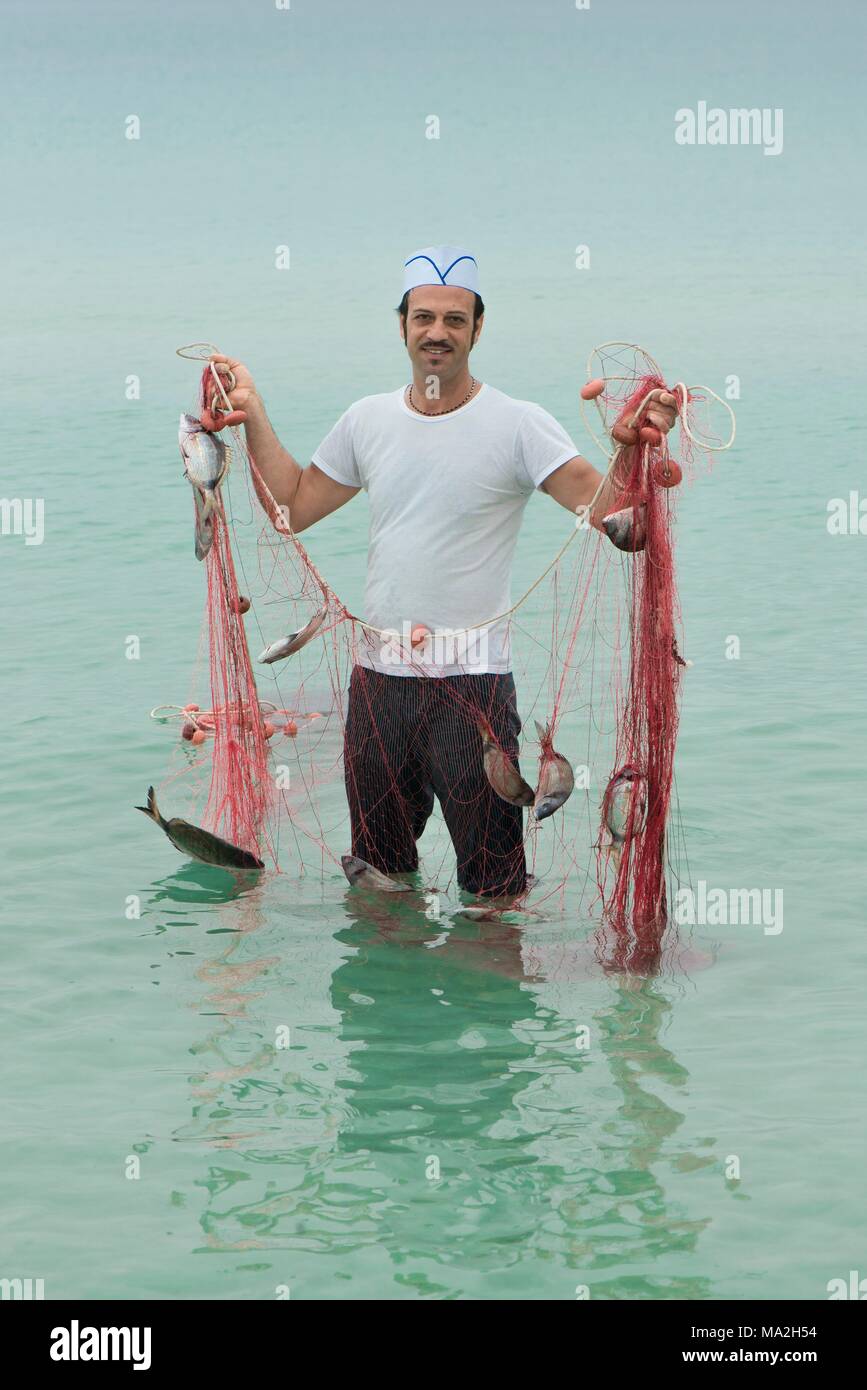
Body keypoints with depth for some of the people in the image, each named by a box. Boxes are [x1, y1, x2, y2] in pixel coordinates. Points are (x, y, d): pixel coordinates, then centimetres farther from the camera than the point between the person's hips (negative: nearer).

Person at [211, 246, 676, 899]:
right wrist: (253, 414, 12)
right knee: (377, 872, 19)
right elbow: (294, 504, 16)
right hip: (378, 675, 5)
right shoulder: (368, 419, 9)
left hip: (473, 679, -5)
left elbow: (605, 510, -16)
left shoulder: (518, 425, -7)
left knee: (492, 883, 0)